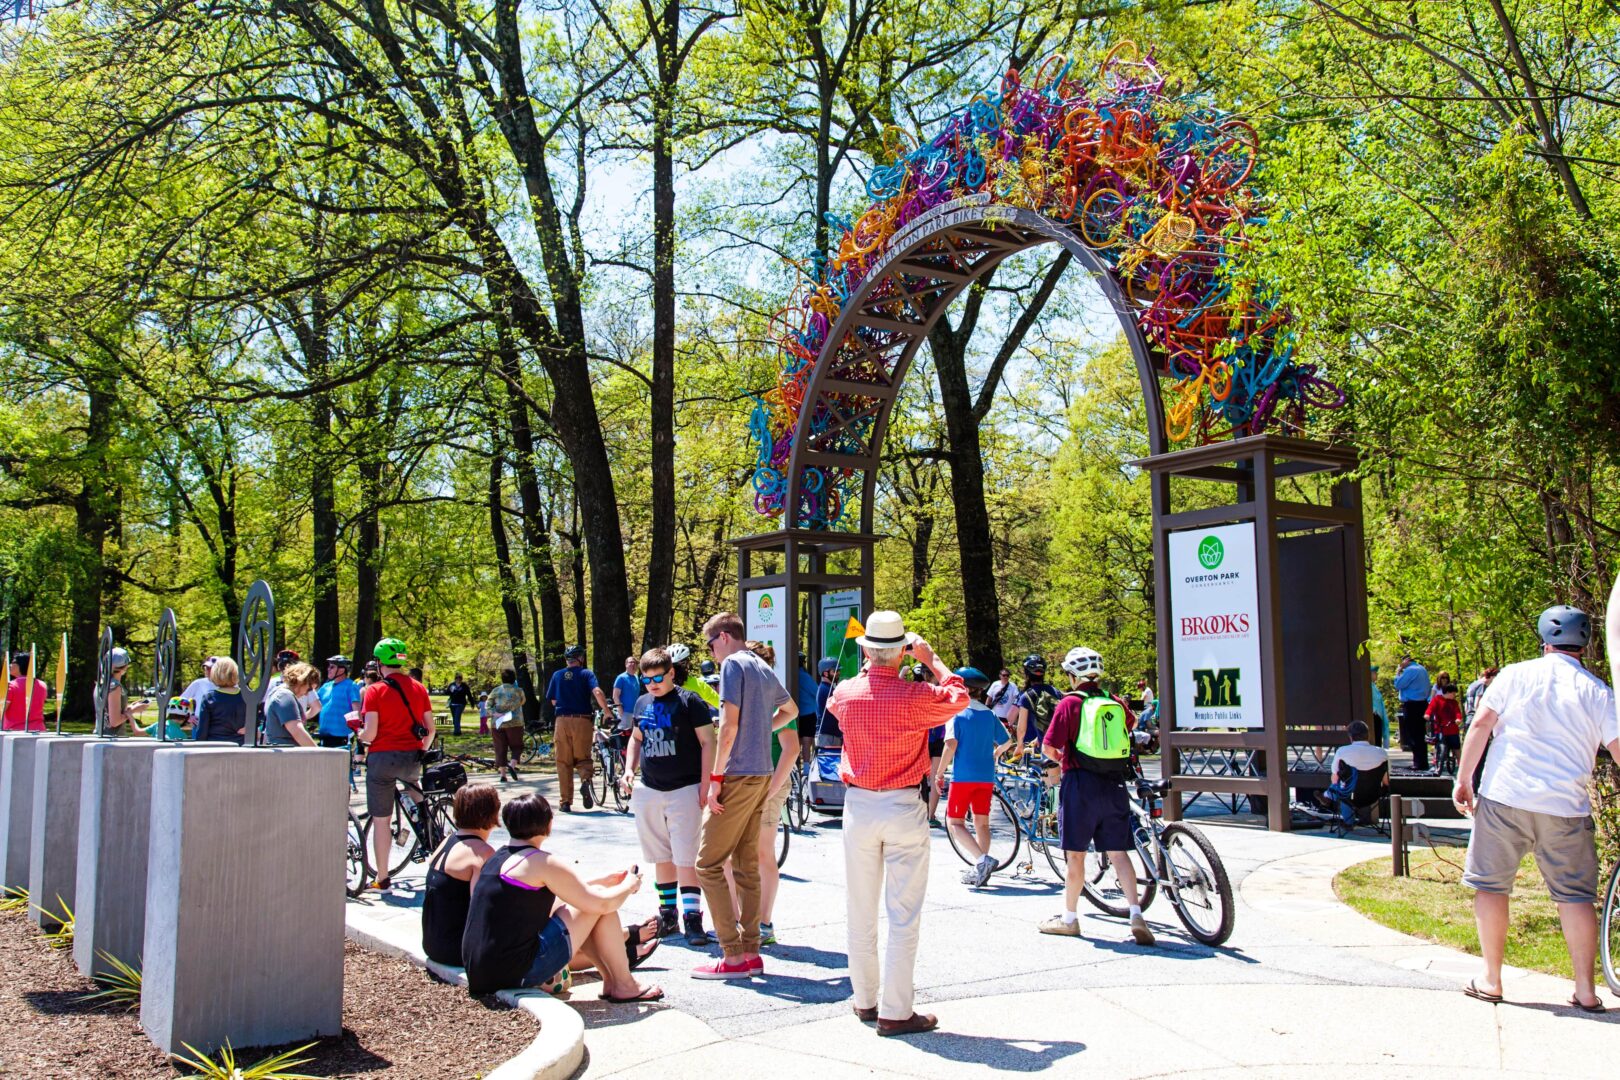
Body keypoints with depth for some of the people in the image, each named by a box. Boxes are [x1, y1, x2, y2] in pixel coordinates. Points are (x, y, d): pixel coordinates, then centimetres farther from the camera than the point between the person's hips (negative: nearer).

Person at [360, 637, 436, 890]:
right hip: (412, 757, 3)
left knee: (381, 821, 5)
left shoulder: (375, 690, -6)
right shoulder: (418, 688, 5)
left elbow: (370, 733, -11)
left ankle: (382, 879, 10)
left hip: (382, 757, -3)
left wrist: (359, 736, 11)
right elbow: (430, 729, 6)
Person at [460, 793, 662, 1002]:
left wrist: (603, 882, 29)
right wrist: (629, 886, 12)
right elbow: (602, 904, -9)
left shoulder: (496, 858, 14)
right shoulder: (544, 863, -13)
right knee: (598, 903, 0)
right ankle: (624, 986, 11)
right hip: (519, 973, -9)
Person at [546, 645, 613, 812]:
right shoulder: (586, 673, 3)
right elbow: (597, 692, -14)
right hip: (582, 721, -2)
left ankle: (566, 802, 7)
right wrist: (607, 711, -9)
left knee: (564, 763, 8)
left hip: (562, 721, 2)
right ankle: (585, 779, -22)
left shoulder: (557, 675, 12)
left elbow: (553, 701, 12)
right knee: (583, 758, 10)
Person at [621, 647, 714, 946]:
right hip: (649, 791, 6)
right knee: (661, 857, 12)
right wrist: (629, 769, 8)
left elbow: (708, 742, -7)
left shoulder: (689, 701, -7)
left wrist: (705, 786, -12)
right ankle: (667, 914, 21)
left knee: (686, 858, -8)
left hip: (684, 790, -6)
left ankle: (692, 918, -5)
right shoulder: (642, 703, 11)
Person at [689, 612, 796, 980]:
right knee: (746, 865, 12)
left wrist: (716, 777, -15)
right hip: (762, 776, 9)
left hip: (738, 777, -9)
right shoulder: (763, 668, 17)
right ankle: (751, 952, 14)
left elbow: (729, 724, -17)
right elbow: (790, 709, 35)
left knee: (708, 864, -4)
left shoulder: (733, 664, -9)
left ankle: (733, 957, -6)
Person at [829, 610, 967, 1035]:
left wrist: (869, 665, 23)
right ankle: (895, 1011, 3)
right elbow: (960, 697, 5)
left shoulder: (846, 692, -3)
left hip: (859, 806, 4)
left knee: (860, 911, 14)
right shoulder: (916, 696, -14)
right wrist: (931, 659, 11)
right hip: (905, 809, -4)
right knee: (903, 915, 2)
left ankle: (865, 1000, 25)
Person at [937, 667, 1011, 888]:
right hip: (986, 777, 5)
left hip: (963, 776, -5)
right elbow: (1007, 741, 16)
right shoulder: (989, 715, 9)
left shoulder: (956, 714, -6)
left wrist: (940, 773, -10)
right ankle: (980, 871, 12)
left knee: (955, 822, -1)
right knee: (982, 823, 11)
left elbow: (951, 745, -16)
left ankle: (983, 860, -18)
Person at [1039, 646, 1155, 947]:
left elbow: (1047, 746, -10)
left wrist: (1061, 758, 12)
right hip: (1115, 786, 4)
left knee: (1075, 854, 5)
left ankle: (1069, 918, 14)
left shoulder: (1070, 703, -6)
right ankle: (1136, 914, -3)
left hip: (1081, 783, -4)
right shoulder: (1116, 703, 8)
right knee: (1118, 853, 8)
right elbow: (1131, 724, 32)